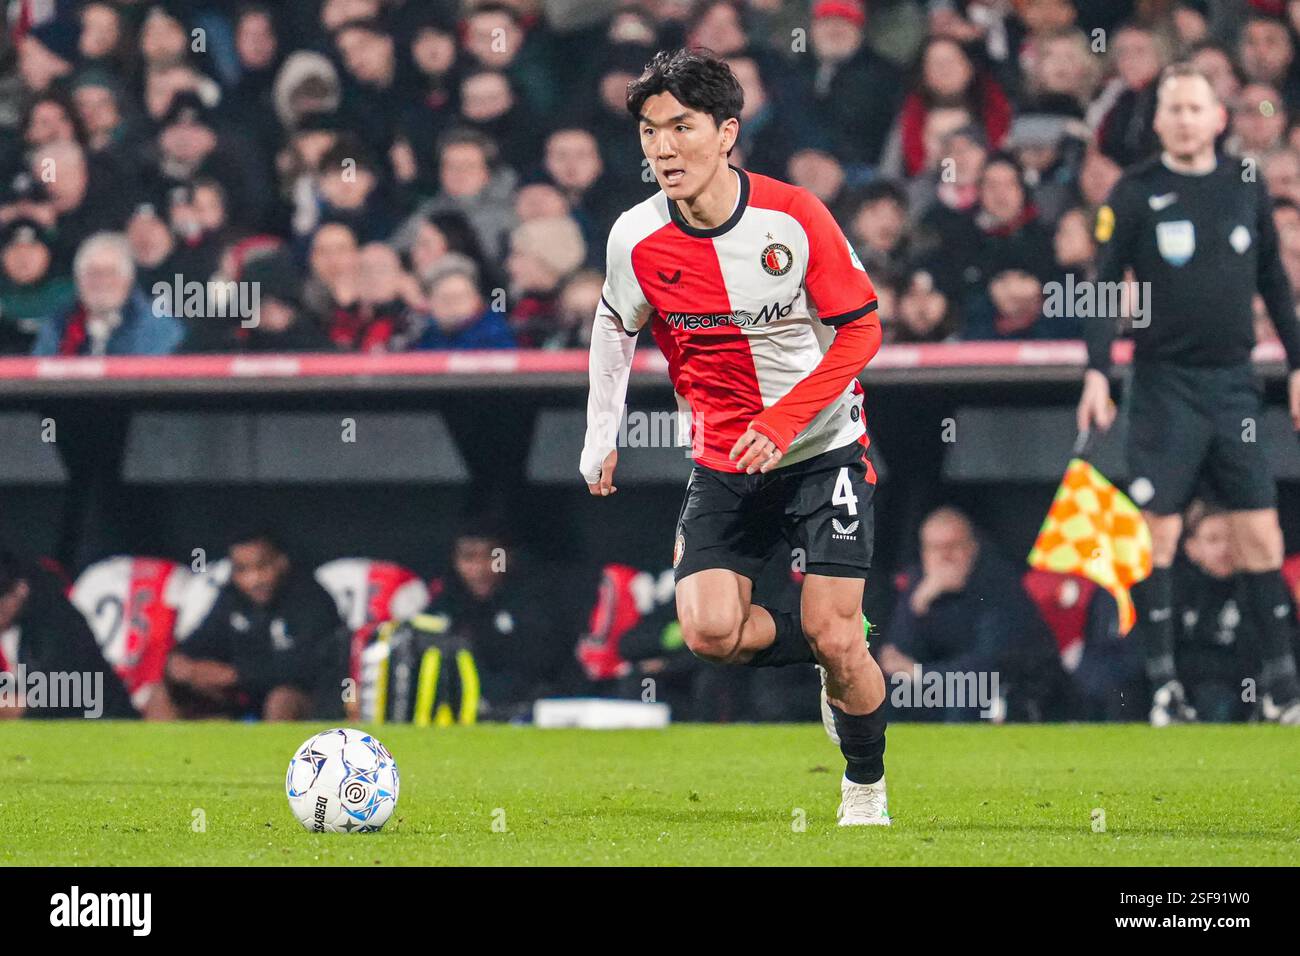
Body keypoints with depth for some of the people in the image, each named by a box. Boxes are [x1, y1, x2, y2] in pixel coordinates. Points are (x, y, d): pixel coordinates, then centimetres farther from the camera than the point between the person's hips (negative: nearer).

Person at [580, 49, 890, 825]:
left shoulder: (793, 216, -16)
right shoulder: (637, 240, -9)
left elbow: (861, 331, -10)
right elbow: (616, 331, 12)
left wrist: (781, 424, -21)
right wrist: (601, 439, 12)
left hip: (822, 448, -2)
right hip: (723, 462, 2)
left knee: (837, 639, -10)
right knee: (709, 630, -17)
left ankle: (867, 788, 17)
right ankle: (832, 655, 14)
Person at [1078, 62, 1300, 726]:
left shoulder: (1246, 190, 8)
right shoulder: (1136, 194, -2)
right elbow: (1103, 284, -3)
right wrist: (1097, 372, -13)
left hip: (1234, 381, 3)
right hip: (1165, 380, -3)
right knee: (1159, 531, -5)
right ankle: (1163, 683, 1)